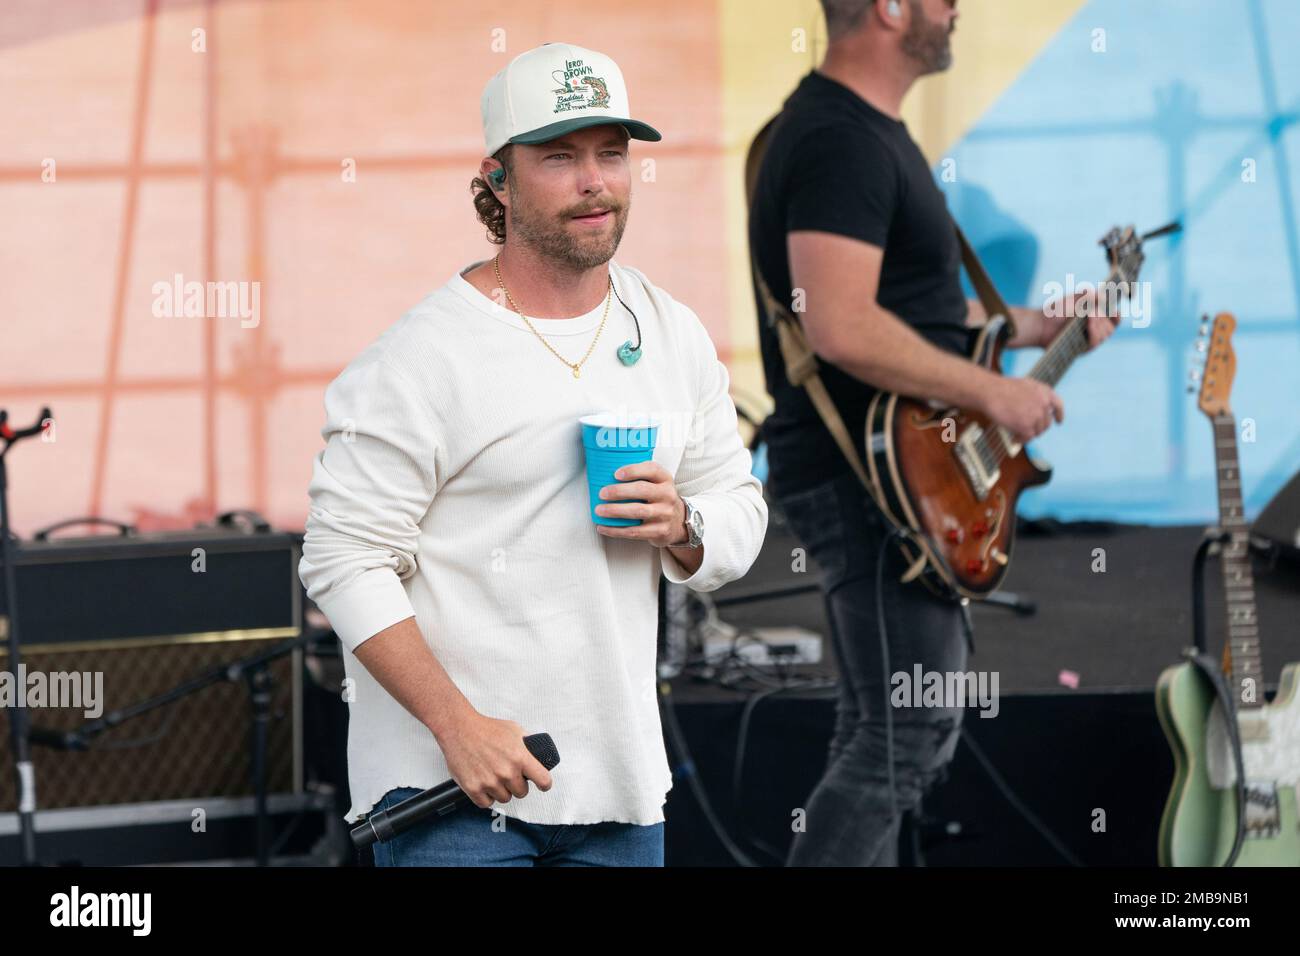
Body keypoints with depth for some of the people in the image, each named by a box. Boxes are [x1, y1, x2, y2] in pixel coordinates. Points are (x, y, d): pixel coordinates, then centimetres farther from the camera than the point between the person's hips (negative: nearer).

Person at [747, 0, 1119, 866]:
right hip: (867, 477, -11)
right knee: (916, 733, -11)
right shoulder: (841, 143, -18)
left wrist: (1031, 326, 21)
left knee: (876, 730, 13)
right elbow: (842, 327, -29)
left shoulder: (865, 130, 16)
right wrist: (994, 393, -23)